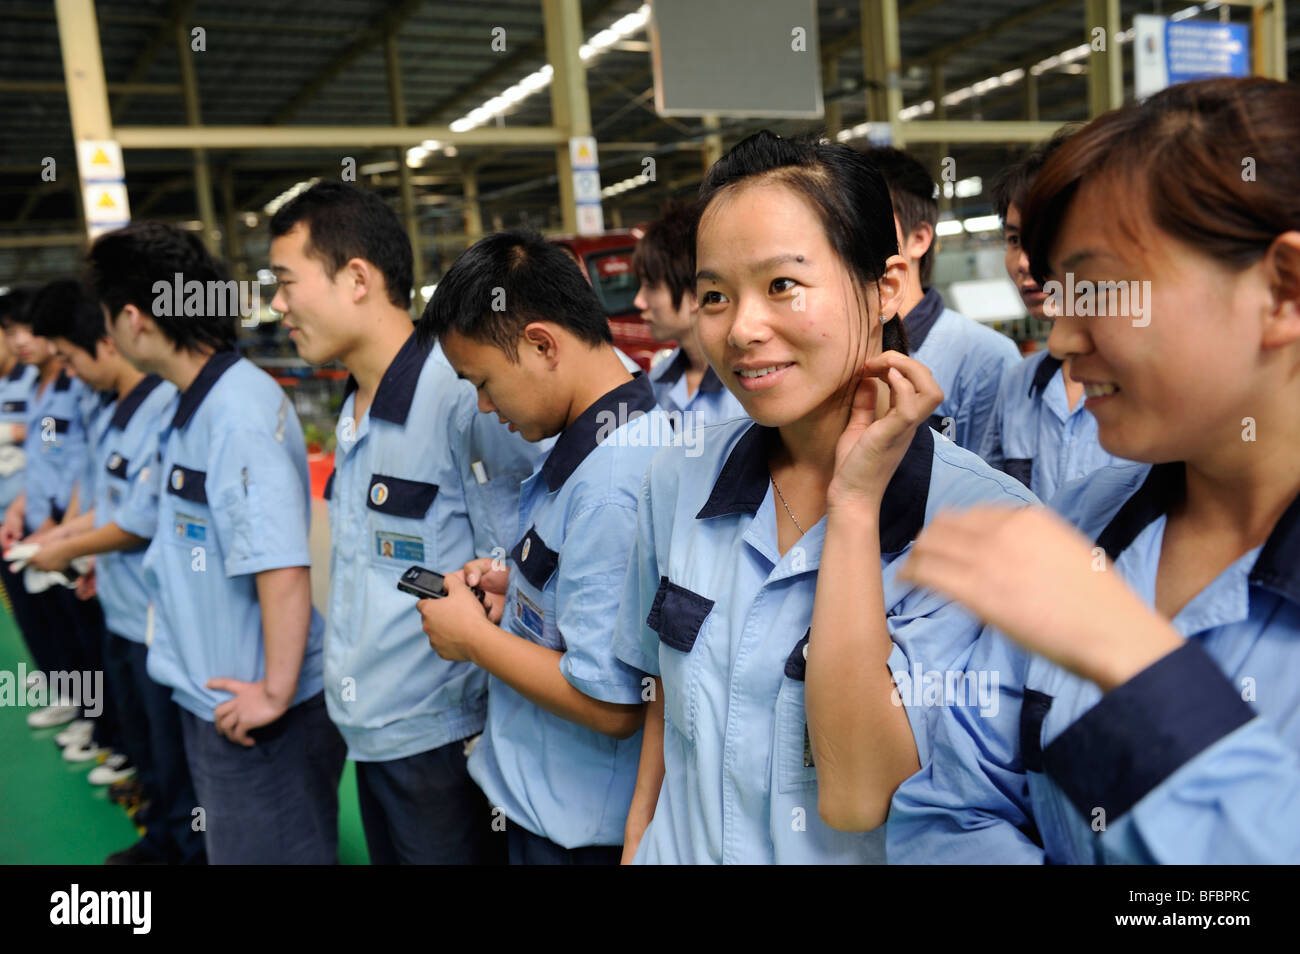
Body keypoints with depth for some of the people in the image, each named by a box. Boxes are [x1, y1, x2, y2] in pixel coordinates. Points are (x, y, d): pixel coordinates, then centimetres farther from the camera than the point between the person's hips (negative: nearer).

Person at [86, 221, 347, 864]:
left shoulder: (240, 412, -24)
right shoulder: (190, 405, 6)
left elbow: (282, 565, -30)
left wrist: (276, 693, -24)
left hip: (259, 716, -9)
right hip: (209, 699, 9)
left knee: (267, 851, 8)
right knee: (229, 847, 24)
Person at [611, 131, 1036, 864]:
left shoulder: (987, 518, -22)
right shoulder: (679, 485, -9)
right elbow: (667, 700, 5)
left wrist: (854, 505, -28)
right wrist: (636, 841, 0)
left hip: (850, 852, -3)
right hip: (682, 848, 4)